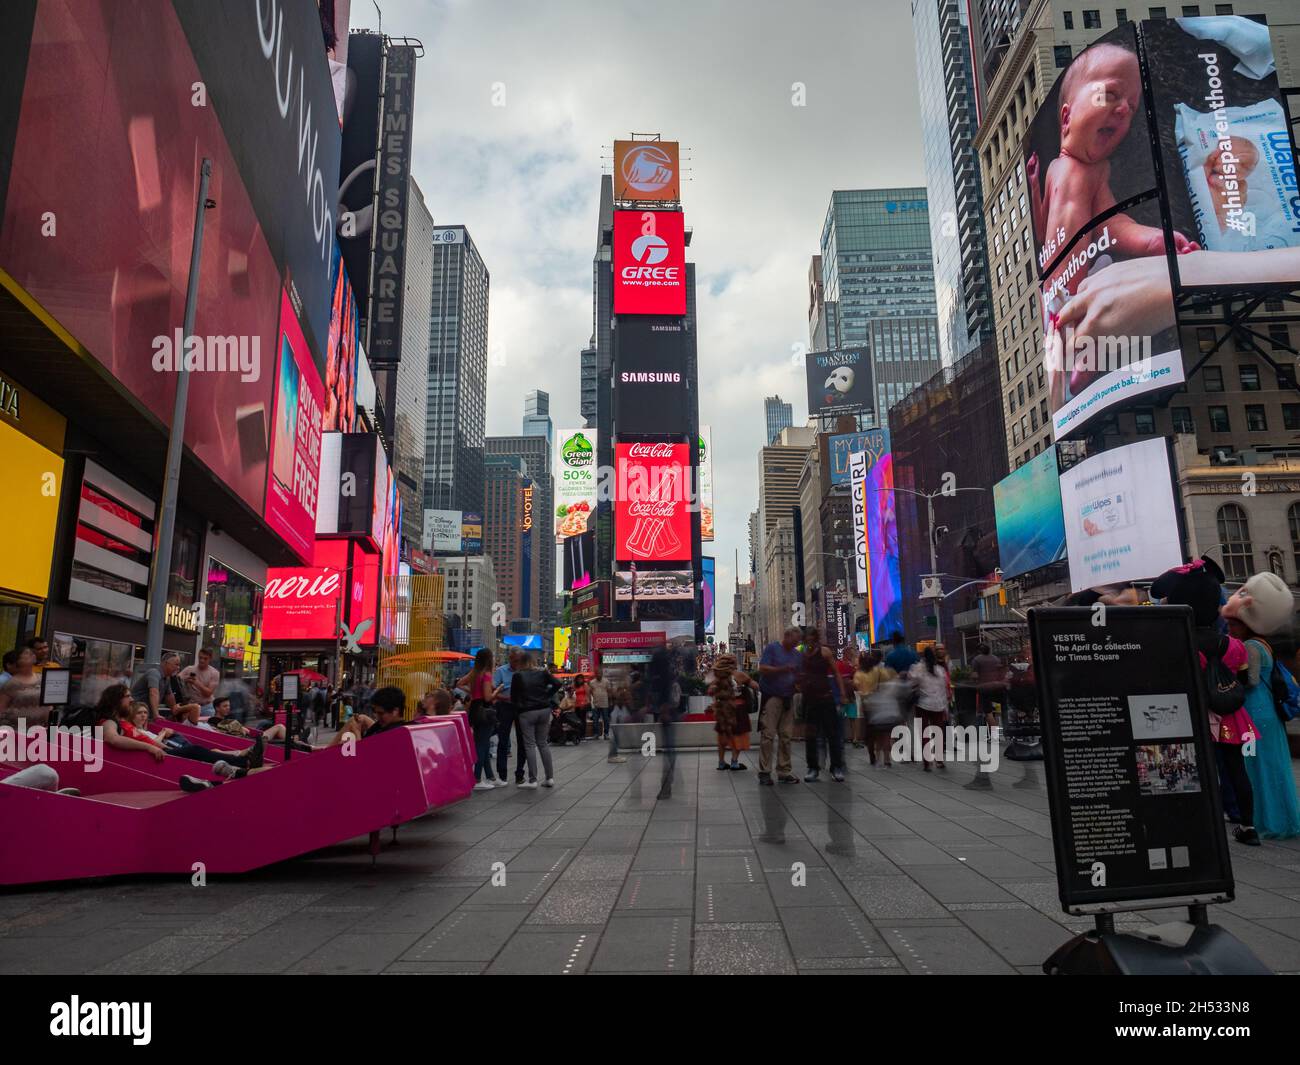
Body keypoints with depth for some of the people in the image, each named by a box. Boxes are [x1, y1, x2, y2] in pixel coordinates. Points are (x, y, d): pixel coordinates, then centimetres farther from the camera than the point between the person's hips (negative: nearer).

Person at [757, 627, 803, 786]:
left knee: (786, 736, 6)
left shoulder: (796, 654, 16)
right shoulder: (772, 648, -3)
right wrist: (783, 669, -21)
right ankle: (764, 772, -3)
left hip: (788, 698, 6)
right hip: (771, 696, -6)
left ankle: (784, 771, 12)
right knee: (768, 734, -8)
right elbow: (762, 669, -12)